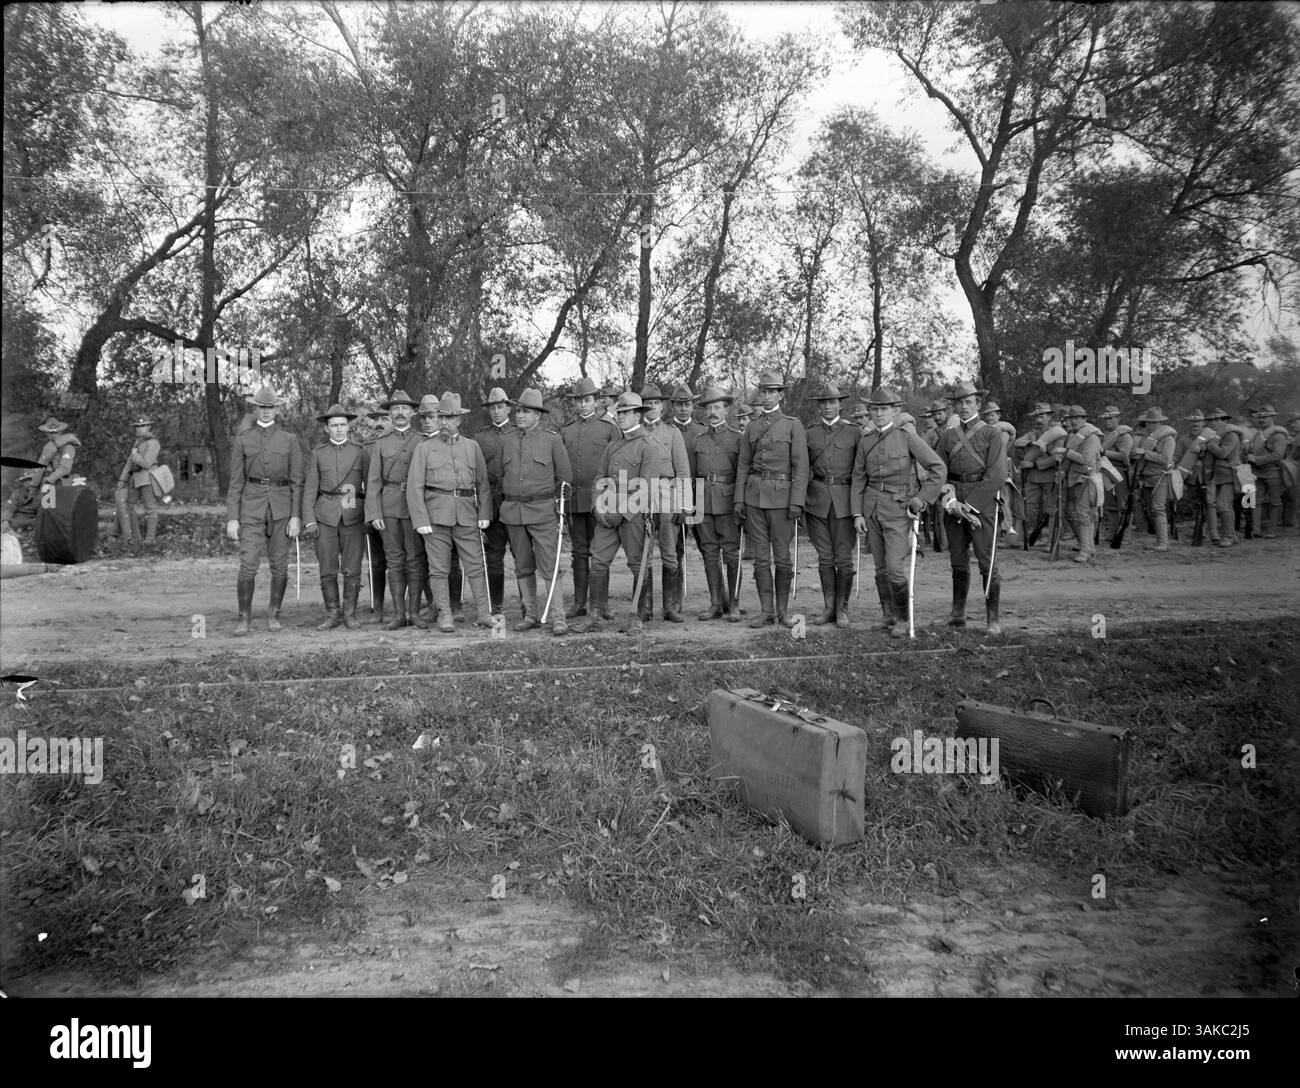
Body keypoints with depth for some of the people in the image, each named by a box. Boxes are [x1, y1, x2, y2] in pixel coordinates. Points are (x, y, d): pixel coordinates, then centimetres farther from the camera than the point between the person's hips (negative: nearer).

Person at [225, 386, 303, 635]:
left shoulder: (290, 440, 6)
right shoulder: (242, 441, 7)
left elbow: (297, 481, 3)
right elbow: (235, 482, 5)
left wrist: (296, 516, -5)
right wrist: (232, 518, -3)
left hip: (281, 507, 1)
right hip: (251, 508, 0)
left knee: (279, 565, 4)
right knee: (248, 564, -9)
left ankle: (273, 614, 19)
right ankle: (244, 619, -2)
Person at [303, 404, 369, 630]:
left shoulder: (360, 452, 7)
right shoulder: (317, 454, 9)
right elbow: (310, 489, 6)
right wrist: (309, 521, -4)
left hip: (353, 515, -1)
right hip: (325, 516, 1)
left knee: (352, 569, -2)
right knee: (327, 569, 1)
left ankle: (350, 614, 9)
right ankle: (332, 615, 11)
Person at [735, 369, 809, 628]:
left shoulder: (793, 425, 1)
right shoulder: (751, 427, 12)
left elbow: (801, 467, -4)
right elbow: (743, 465, 12)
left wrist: (797, 502, -12)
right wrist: (739, 500, 4)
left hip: (781, 495, -3)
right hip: (754, 496, 3)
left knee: (782, 557, 2)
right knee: (761, 557, 4)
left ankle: (783, 611, 13)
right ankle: (767, 611, 10)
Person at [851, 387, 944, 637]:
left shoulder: (907, 437, -4)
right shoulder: (865, 442, 8)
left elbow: (937, 468, -5)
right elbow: (858, 479, 9)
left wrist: (922, 499, -8)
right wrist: (857, 513, 2)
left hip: (899, 507, -4)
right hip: (871, 508, 4)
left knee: (895, 567, -12)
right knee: (881, 568, 8)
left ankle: (902, 619, 5)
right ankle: (888, 617, 21)